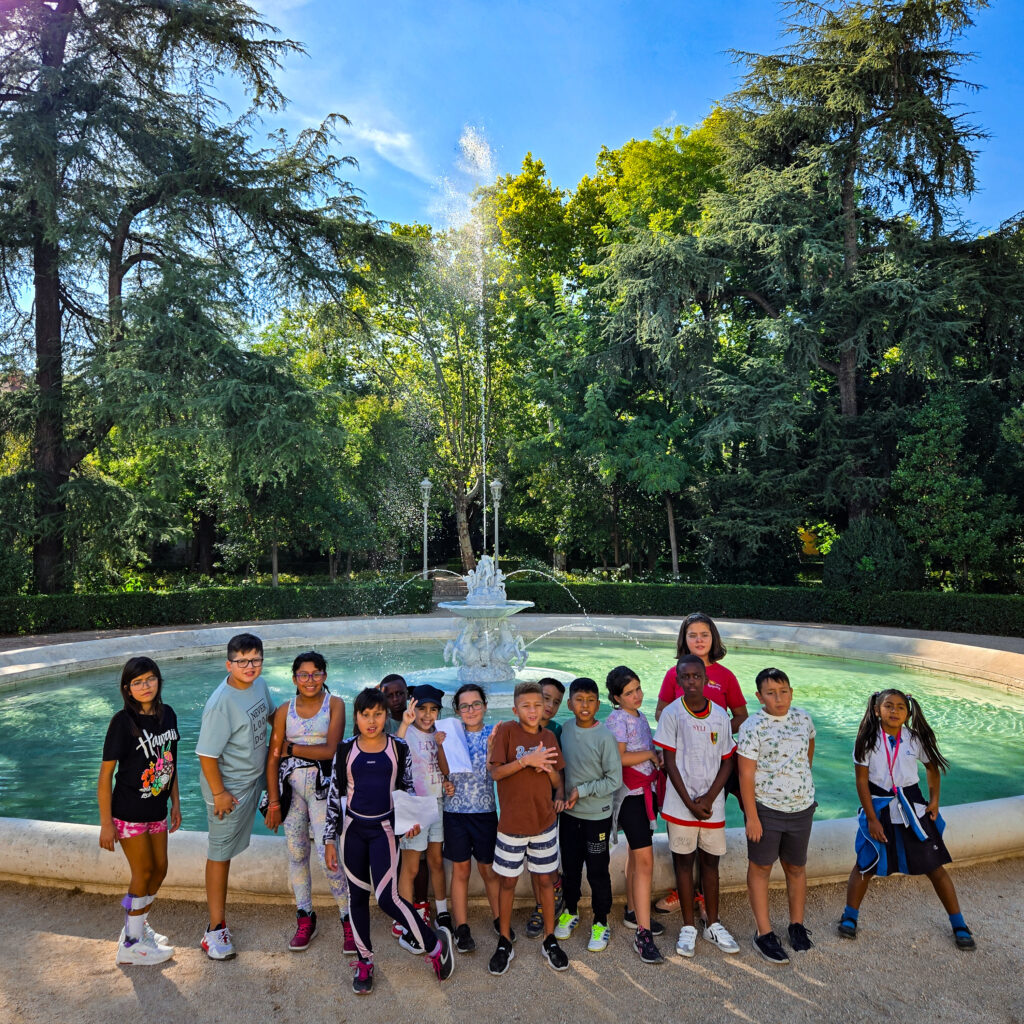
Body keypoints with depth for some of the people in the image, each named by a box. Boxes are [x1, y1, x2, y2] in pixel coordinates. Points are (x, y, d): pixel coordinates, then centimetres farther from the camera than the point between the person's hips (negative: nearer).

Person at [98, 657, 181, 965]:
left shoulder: (167, 714, -2)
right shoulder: (123, 722, -19)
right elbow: (105, 775, -15)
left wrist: (175, 802, 11)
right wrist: (106, 823, -13)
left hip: (156, 810, 6)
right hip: (129, 812, -6)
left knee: (159, 869, 15)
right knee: (143, 873, 6)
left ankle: (137, 925, 38)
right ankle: (131, 945, 25)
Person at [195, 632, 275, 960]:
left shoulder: (259, 685, -6)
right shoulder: (221, 703, -30)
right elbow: (207, 754, -25)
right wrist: (219, 793, -19)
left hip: (253, 778, 6)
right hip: (229, 788, -6)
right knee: (221, 853, 6)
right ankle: (216, 927, 19)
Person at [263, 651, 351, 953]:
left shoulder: (334, 705, -2)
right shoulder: (285, 711, 5)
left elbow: (330, 750, -12)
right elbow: (272, 759, 3)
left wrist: (290, 748, -6)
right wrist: (273, 801, -2)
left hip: (322, 785, -3)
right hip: (290, 785, 3)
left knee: (328, 854, -7)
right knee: (295, 854, 10)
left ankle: (348, 920, 9)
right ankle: (305, 920, 27)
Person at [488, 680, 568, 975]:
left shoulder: (548, 737, 3)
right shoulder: (507, 731, -9)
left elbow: (557, 779, 8)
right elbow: (495, 772, -13)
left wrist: (546, 766, -13)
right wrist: (526, 760, -23)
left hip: (545, 820, 3)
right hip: (512, 822, -3)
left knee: (545, 879, 12)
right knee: (508, 881, 9)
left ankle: (550, 940, 29)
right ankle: (504, 943, 26)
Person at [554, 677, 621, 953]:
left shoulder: (605, 737, -18)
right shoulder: (565, 729, -3)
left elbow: (614, 780, -15)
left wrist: (581, 791, -16)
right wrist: (561, 795, 2)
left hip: (597, 816, -4)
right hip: (569, 813, 4)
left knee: (598, 871, 8)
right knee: (569, 867, 18)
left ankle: (601, 922, 28)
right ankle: (570, 911, 39)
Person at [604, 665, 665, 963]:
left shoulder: (640, 716, 10)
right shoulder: (616, 720, -15)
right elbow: (619, 758, -23)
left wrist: (656, 759, 0)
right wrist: (651, 753, -15)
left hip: (647, 791, 8)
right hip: (630, 795, -8)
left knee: (635, 853, 18)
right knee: (645, 860, -10)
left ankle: (633, 912, 32)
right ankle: (643, 934, -6)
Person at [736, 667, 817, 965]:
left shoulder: (803, 718, -2)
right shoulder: (752, 727, -17)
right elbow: (746, 775, -15)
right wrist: (752, 817, -16)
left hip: (801, 807, 5)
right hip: (766, 809, -4)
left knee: (796, 867, 17)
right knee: (760, 868, 6)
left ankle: (797, 925, 34)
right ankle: (764, 933, 16)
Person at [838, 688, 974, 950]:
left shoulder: (915, 739, -8)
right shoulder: (868, 740, -12)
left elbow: (933, 768, 11)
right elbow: (862, 781, -9)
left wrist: (934, 800, 2)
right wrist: (872, 819, -10)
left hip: (912, 808, 1)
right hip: (878, 807, -1)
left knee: (935, 867, 6)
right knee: (866, 864, 6)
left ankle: (958, 925, 26)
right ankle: (849, 916, 23)